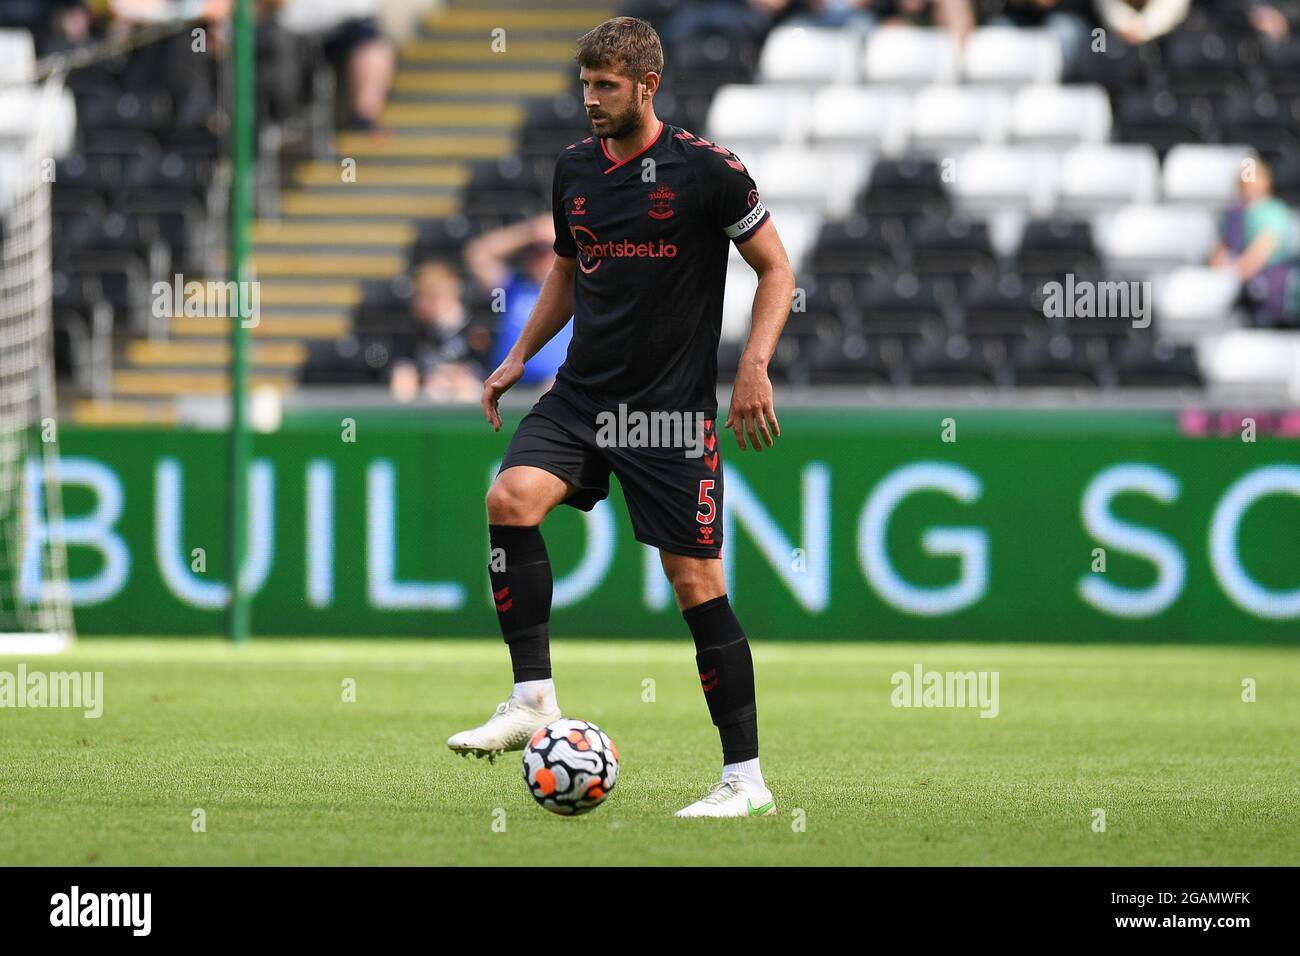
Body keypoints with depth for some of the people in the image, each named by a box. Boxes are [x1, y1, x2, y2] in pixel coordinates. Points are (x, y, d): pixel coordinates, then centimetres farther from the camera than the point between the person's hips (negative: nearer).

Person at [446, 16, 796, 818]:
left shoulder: (706, 170, -9)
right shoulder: (574, 169, 8)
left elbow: (776, 269, -3)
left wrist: (755, 366, -15)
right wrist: (521, 356, 16)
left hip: (673, 407, -5)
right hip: (582, 393, 5)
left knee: (697, 580, -5)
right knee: (512, 497, -22)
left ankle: (746, 776, 3)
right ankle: (533, 700, -15)